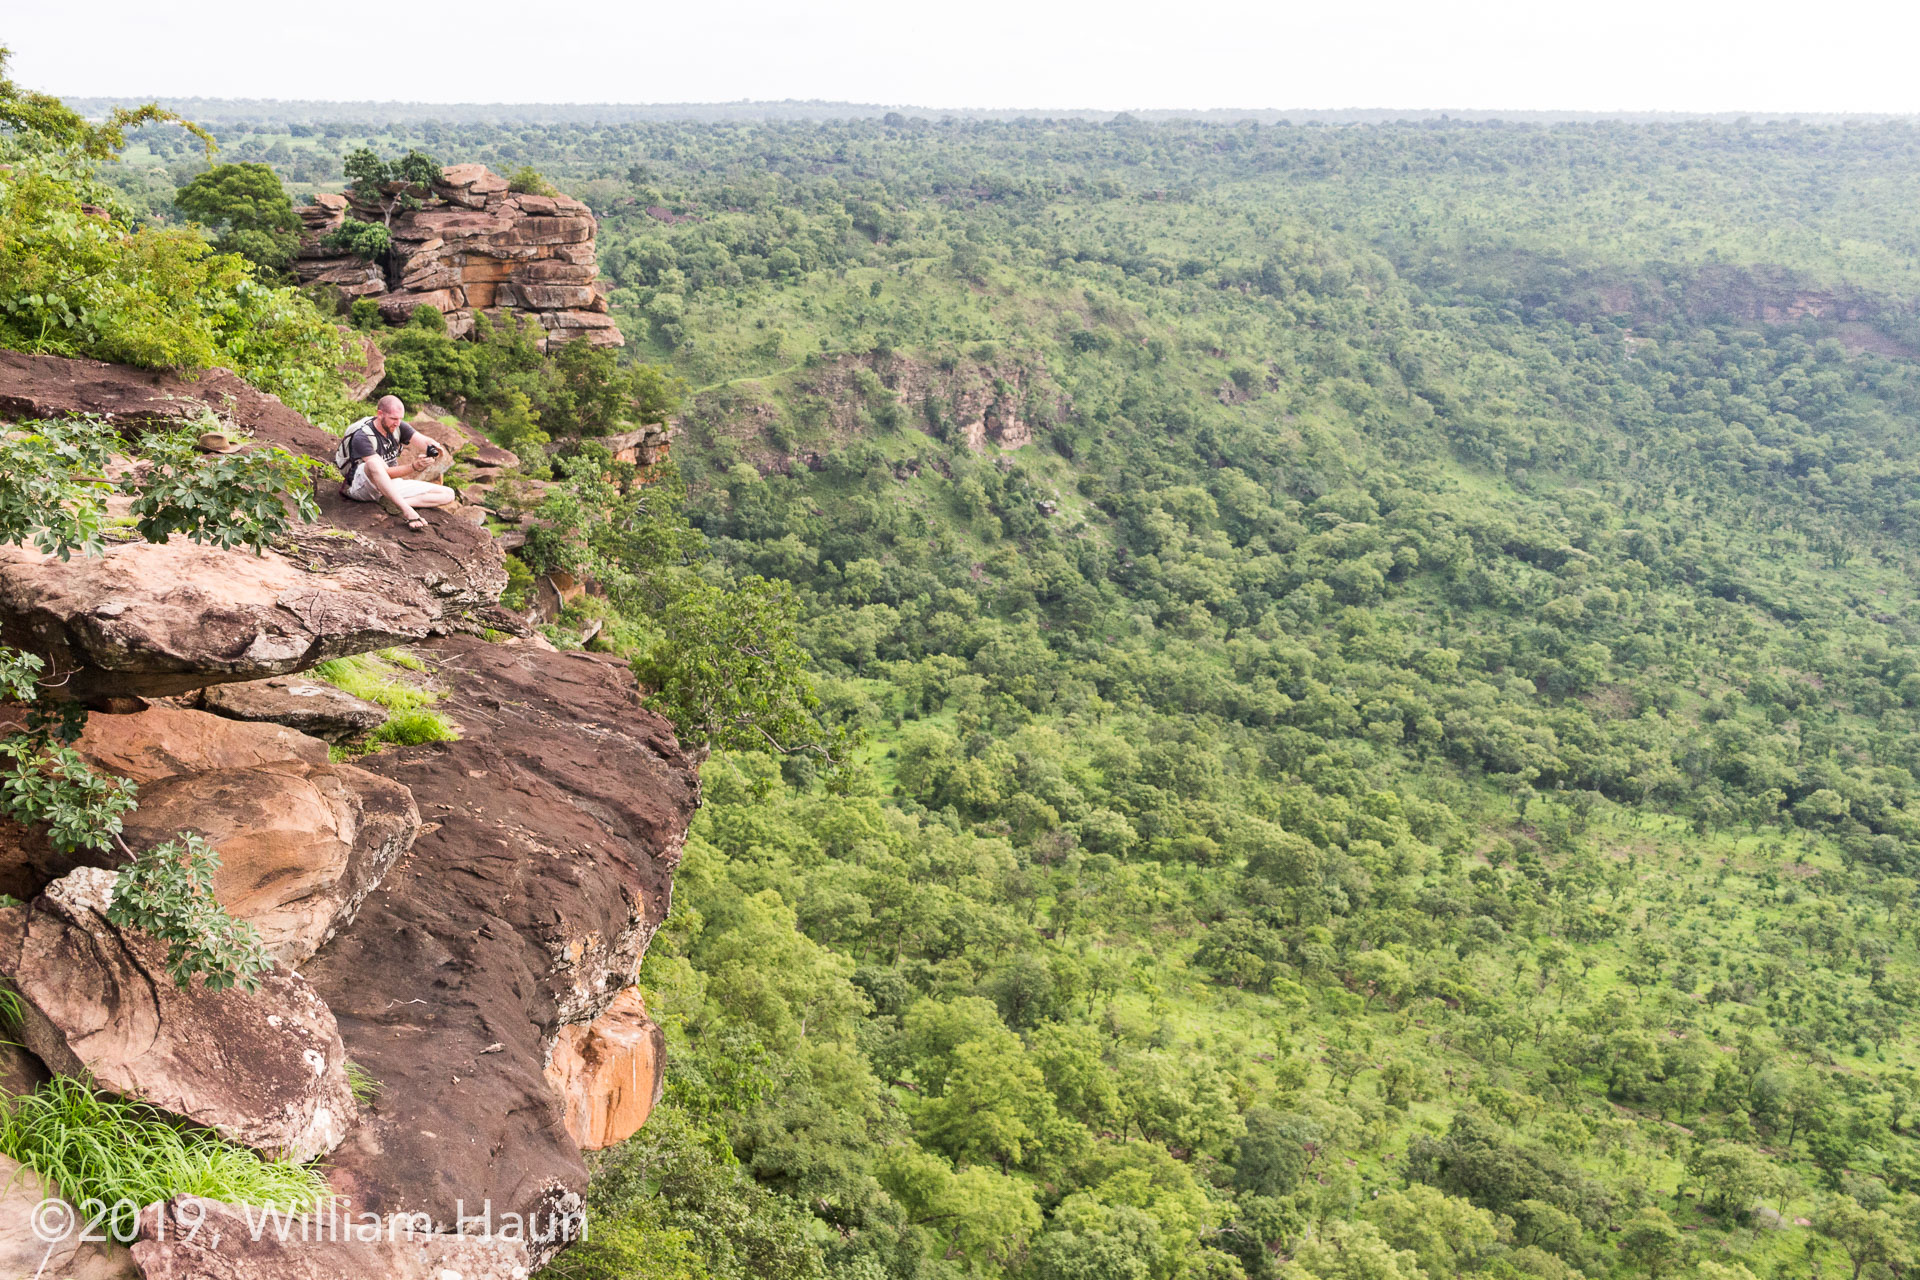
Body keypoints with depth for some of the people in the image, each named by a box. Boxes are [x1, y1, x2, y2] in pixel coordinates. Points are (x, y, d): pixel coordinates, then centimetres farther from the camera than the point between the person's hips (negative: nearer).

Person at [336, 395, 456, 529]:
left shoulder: (398, 427, -1)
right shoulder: (362, 437, -20)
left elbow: (424, 441, -11)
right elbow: (386, 472, -28)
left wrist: (435, 448, -36)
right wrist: (414, 466, -42)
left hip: (391, 486, 7)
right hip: (363, 487, -7)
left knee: (448, 495, -5)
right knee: (373, 463, -43)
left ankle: (391, 501, -20)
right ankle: (406, 511, -45)